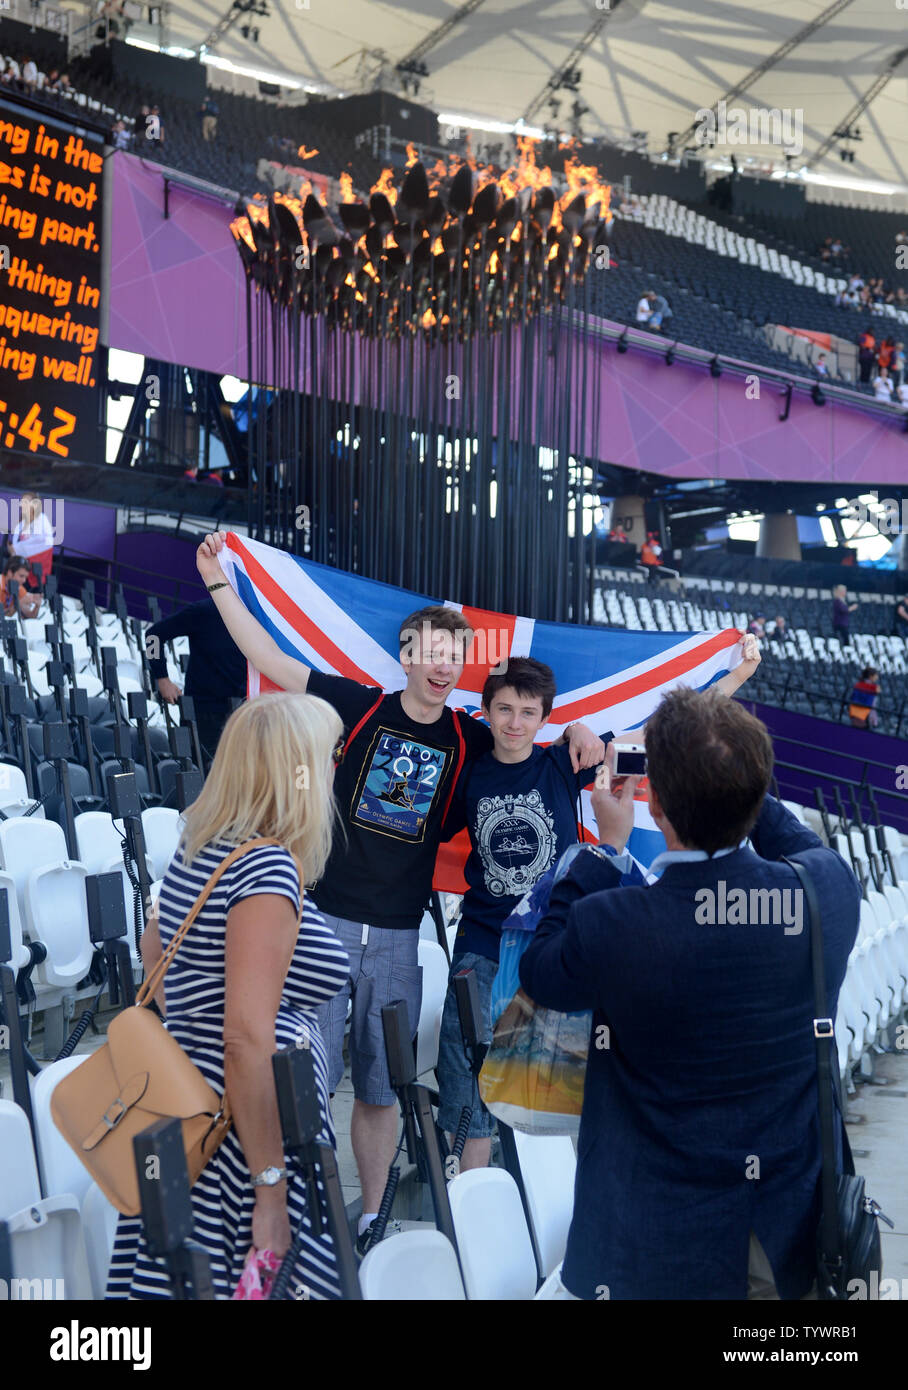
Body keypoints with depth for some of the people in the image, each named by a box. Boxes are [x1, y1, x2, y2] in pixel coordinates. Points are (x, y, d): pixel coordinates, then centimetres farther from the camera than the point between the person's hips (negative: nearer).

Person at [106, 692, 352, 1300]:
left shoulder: (198, 847, 8)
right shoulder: (267, 870, -19)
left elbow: (154, 951, 25)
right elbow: (248, 1037, -24)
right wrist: (271, 1191, -20)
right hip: (248, 1131, -9)